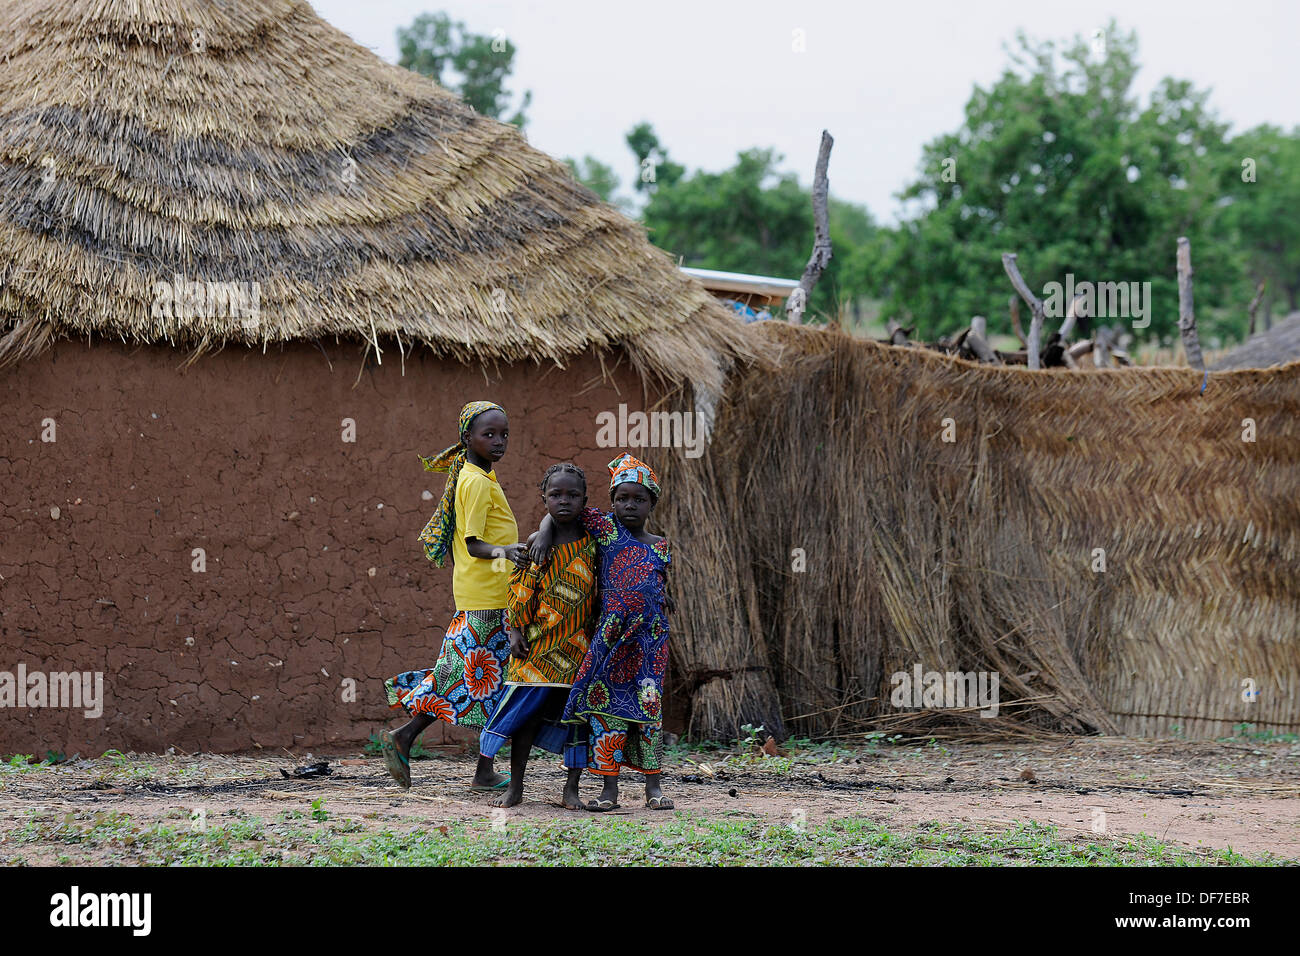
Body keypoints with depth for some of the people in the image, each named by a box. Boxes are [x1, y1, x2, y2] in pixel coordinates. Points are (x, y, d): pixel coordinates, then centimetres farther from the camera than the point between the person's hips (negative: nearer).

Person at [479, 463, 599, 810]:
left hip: (578, 647, 0)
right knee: (525, 712, -1)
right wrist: (515, 632, -3)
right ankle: (515, 786, 10)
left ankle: (571, 789, 13)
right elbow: (520, 590, 5)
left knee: (578, 714, 3)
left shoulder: (592, 545, 1)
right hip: (537, 646, 0)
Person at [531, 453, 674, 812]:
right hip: (611, 634, -1)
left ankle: (653, 785, 9)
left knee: (648, 704, 2)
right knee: (607, 703, -3)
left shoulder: (660, 547, 10)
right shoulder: (605, 527, 4)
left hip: (650, 637, 1)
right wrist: (544, 534, -9)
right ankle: (609, 787, 1)